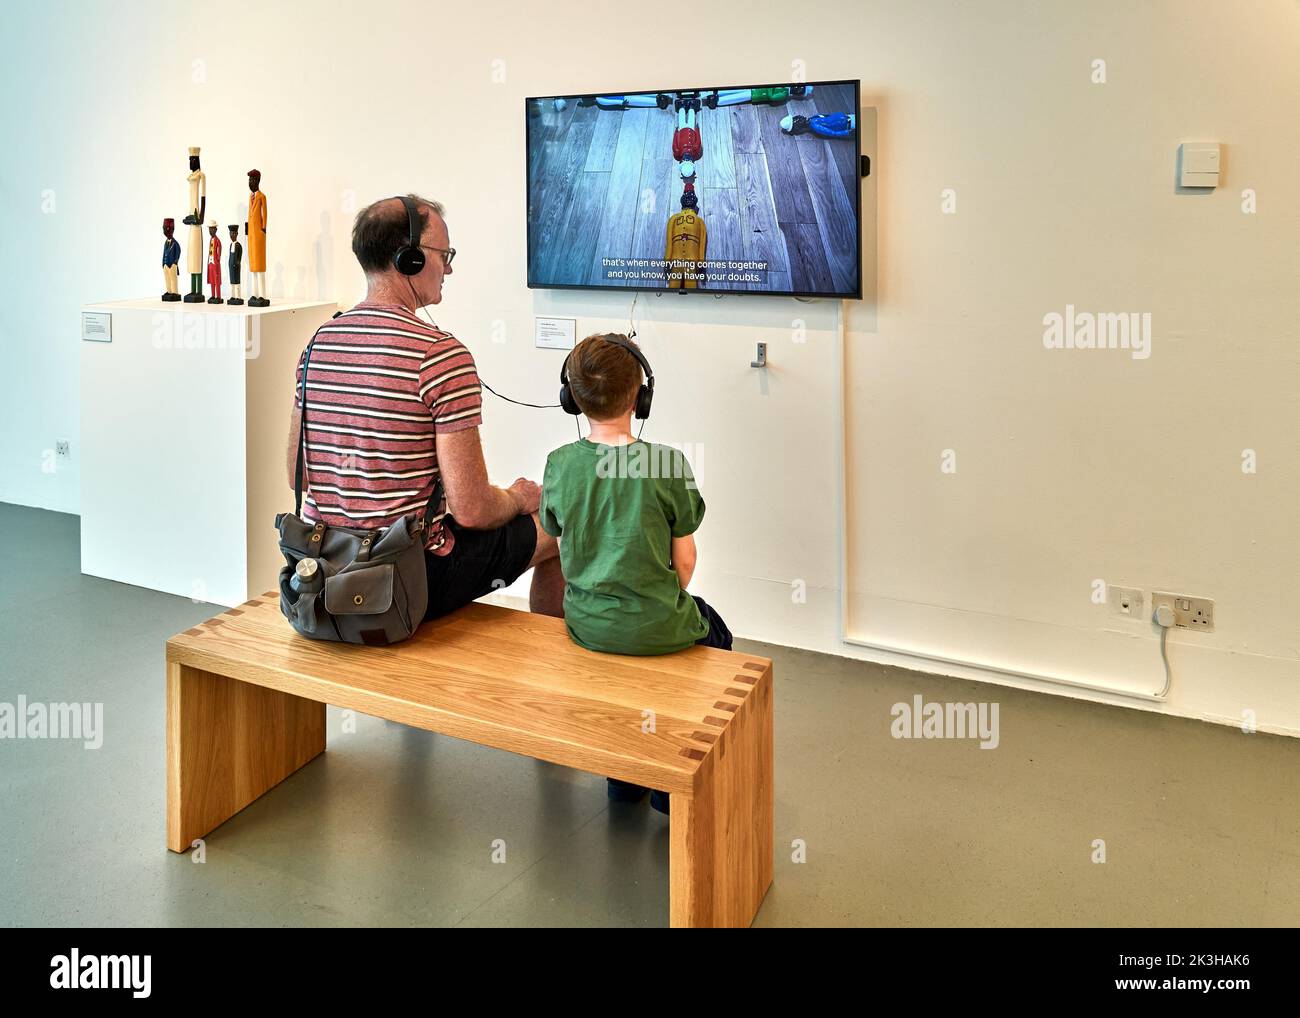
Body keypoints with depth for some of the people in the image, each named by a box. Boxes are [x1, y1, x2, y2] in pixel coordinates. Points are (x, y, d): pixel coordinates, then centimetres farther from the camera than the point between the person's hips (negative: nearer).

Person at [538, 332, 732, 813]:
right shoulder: (666, 465, -16)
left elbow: (562, 542, 4)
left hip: (586, 624, 4)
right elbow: (684, 562, -8)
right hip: (655, 628, -4)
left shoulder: (559, 464, -7)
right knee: (713, 633, 28)